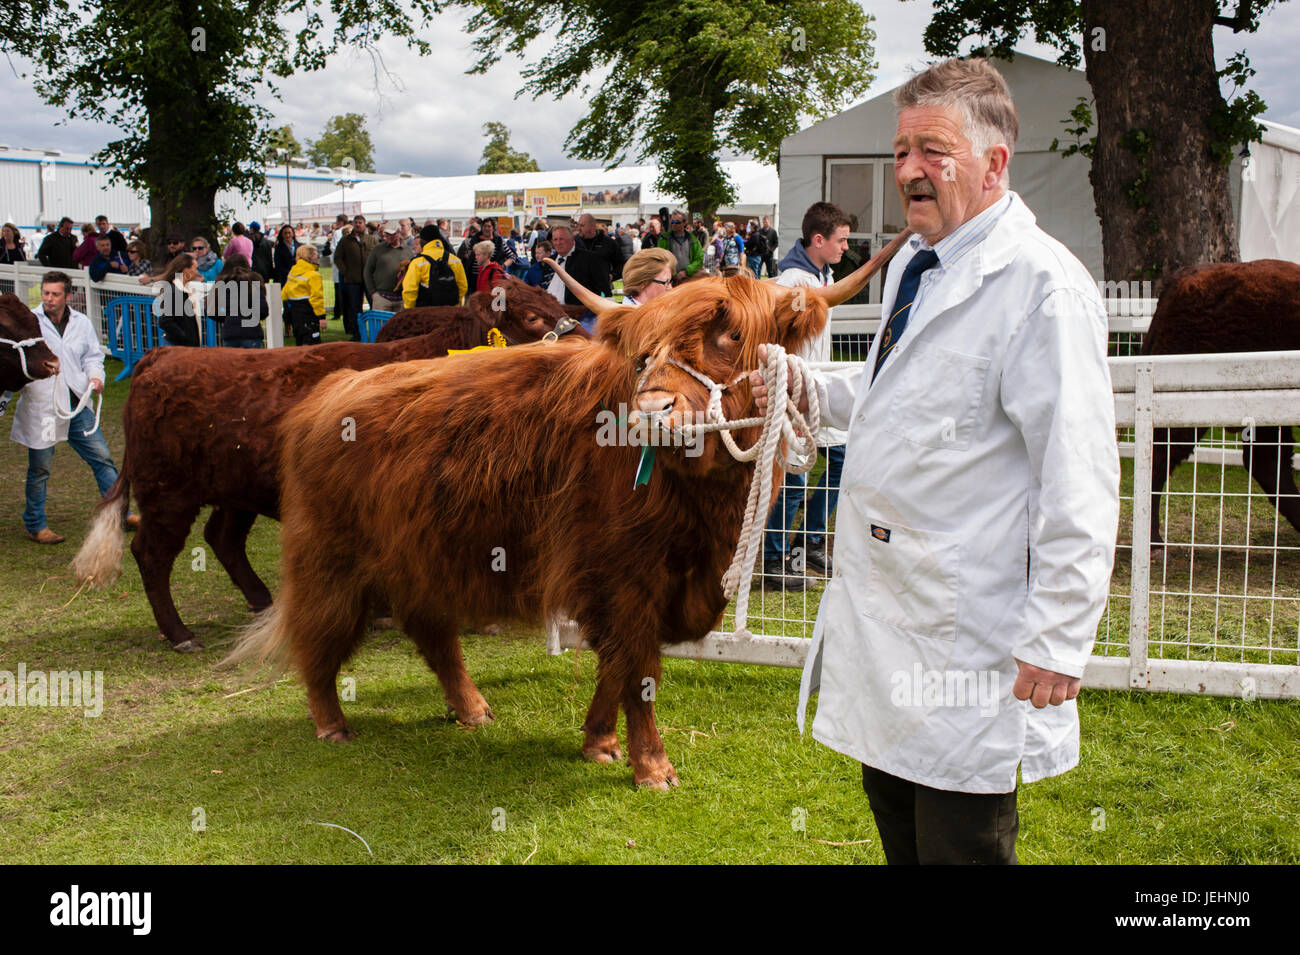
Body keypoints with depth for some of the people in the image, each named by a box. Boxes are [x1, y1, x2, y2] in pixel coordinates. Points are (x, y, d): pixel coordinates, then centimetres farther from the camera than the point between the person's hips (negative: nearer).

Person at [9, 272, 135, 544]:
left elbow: (93, 355, 17)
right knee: (39, 469, 5)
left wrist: (96, 376, -2)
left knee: (102, 458, 7)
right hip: (41, 407, -3)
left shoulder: (81, 323, 6)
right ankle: (35, 526, 19)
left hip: (78, 406, 4)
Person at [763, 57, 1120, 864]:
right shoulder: (914, 265, 12)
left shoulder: (1042, 284, -18)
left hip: (969, 635, -9)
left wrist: (1057, 643, -21)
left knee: (960, 842, 3)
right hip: (885, 615, 9)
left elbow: (1080, 484, -20)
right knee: (893, 804, 21)